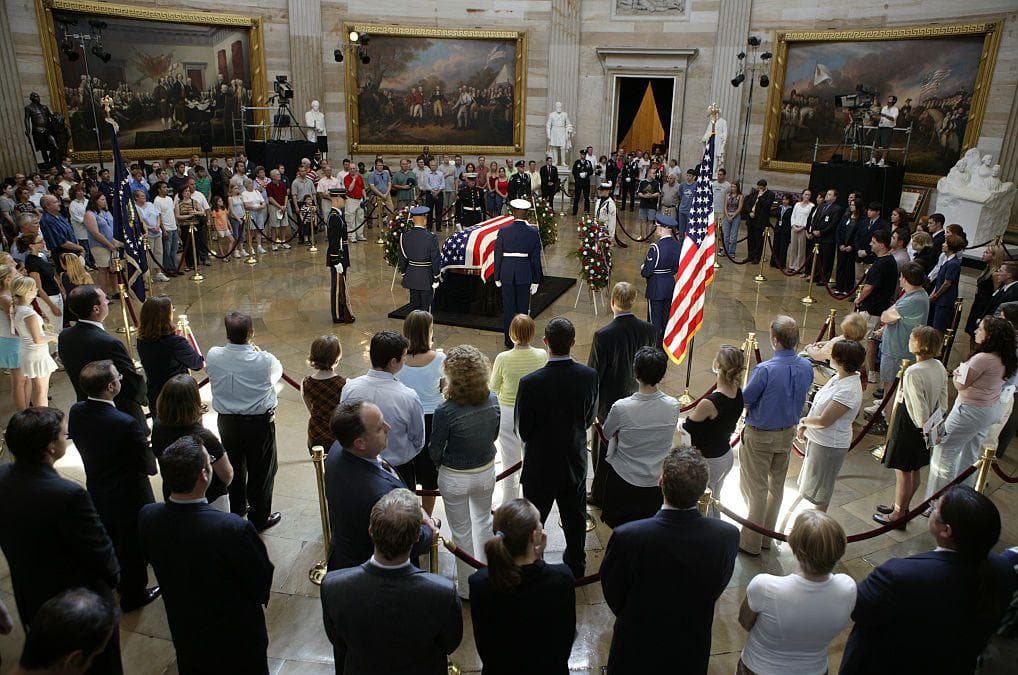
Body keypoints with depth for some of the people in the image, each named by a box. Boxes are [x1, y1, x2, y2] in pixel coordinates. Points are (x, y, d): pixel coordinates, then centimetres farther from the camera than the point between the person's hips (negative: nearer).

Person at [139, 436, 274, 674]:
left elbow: (152, 557, -1)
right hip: (236, 635, -4)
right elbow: (262, 581, -22)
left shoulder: (147, 517, -22)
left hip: (183, 631, 4)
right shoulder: (235, 529, -38)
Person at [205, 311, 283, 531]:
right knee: (261, 471, 14)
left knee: (234, 466, 24)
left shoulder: (213, 356, -14)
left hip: (226, 421, 4)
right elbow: (278, 370, -1)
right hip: (259, 422, -4)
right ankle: (259, 518, 27)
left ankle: (237, 509, 44)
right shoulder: (263, 360, -23)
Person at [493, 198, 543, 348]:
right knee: (523, 307, 10)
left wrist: (497, 277, 7)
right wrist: (536, 280, 5)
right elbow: (536, 258, -2)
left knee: (508, 308, 9)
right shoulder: (533, 232, -5)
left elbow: (498, 256, -2)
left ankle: (509, 340, 16)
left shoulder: (503, 231, -6)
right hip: (525, 274, 0)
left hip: (507, 274, 0)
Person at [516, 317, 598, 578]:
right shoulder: (590, 376, -16)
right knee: (575, 517, 23)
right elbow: (590, 418, -2)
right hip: (575, 461, 4)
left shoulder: (530, 383, -26)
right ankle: (575, 564, 42)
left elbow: (523, 429, -14)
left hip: (540, 464, -3)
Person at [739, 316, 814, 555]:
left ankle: (751, 542, 19)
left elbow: (745, 399, -18)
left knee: (756, 489, 7)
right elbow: (800, 399, 7)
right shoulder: (807, 368, -7)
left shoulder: (765, 370, -29)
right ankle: (766, 536, 34)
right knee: (777, 486, 19)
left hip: (760, 436, -6)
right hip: (788, 433, 6)